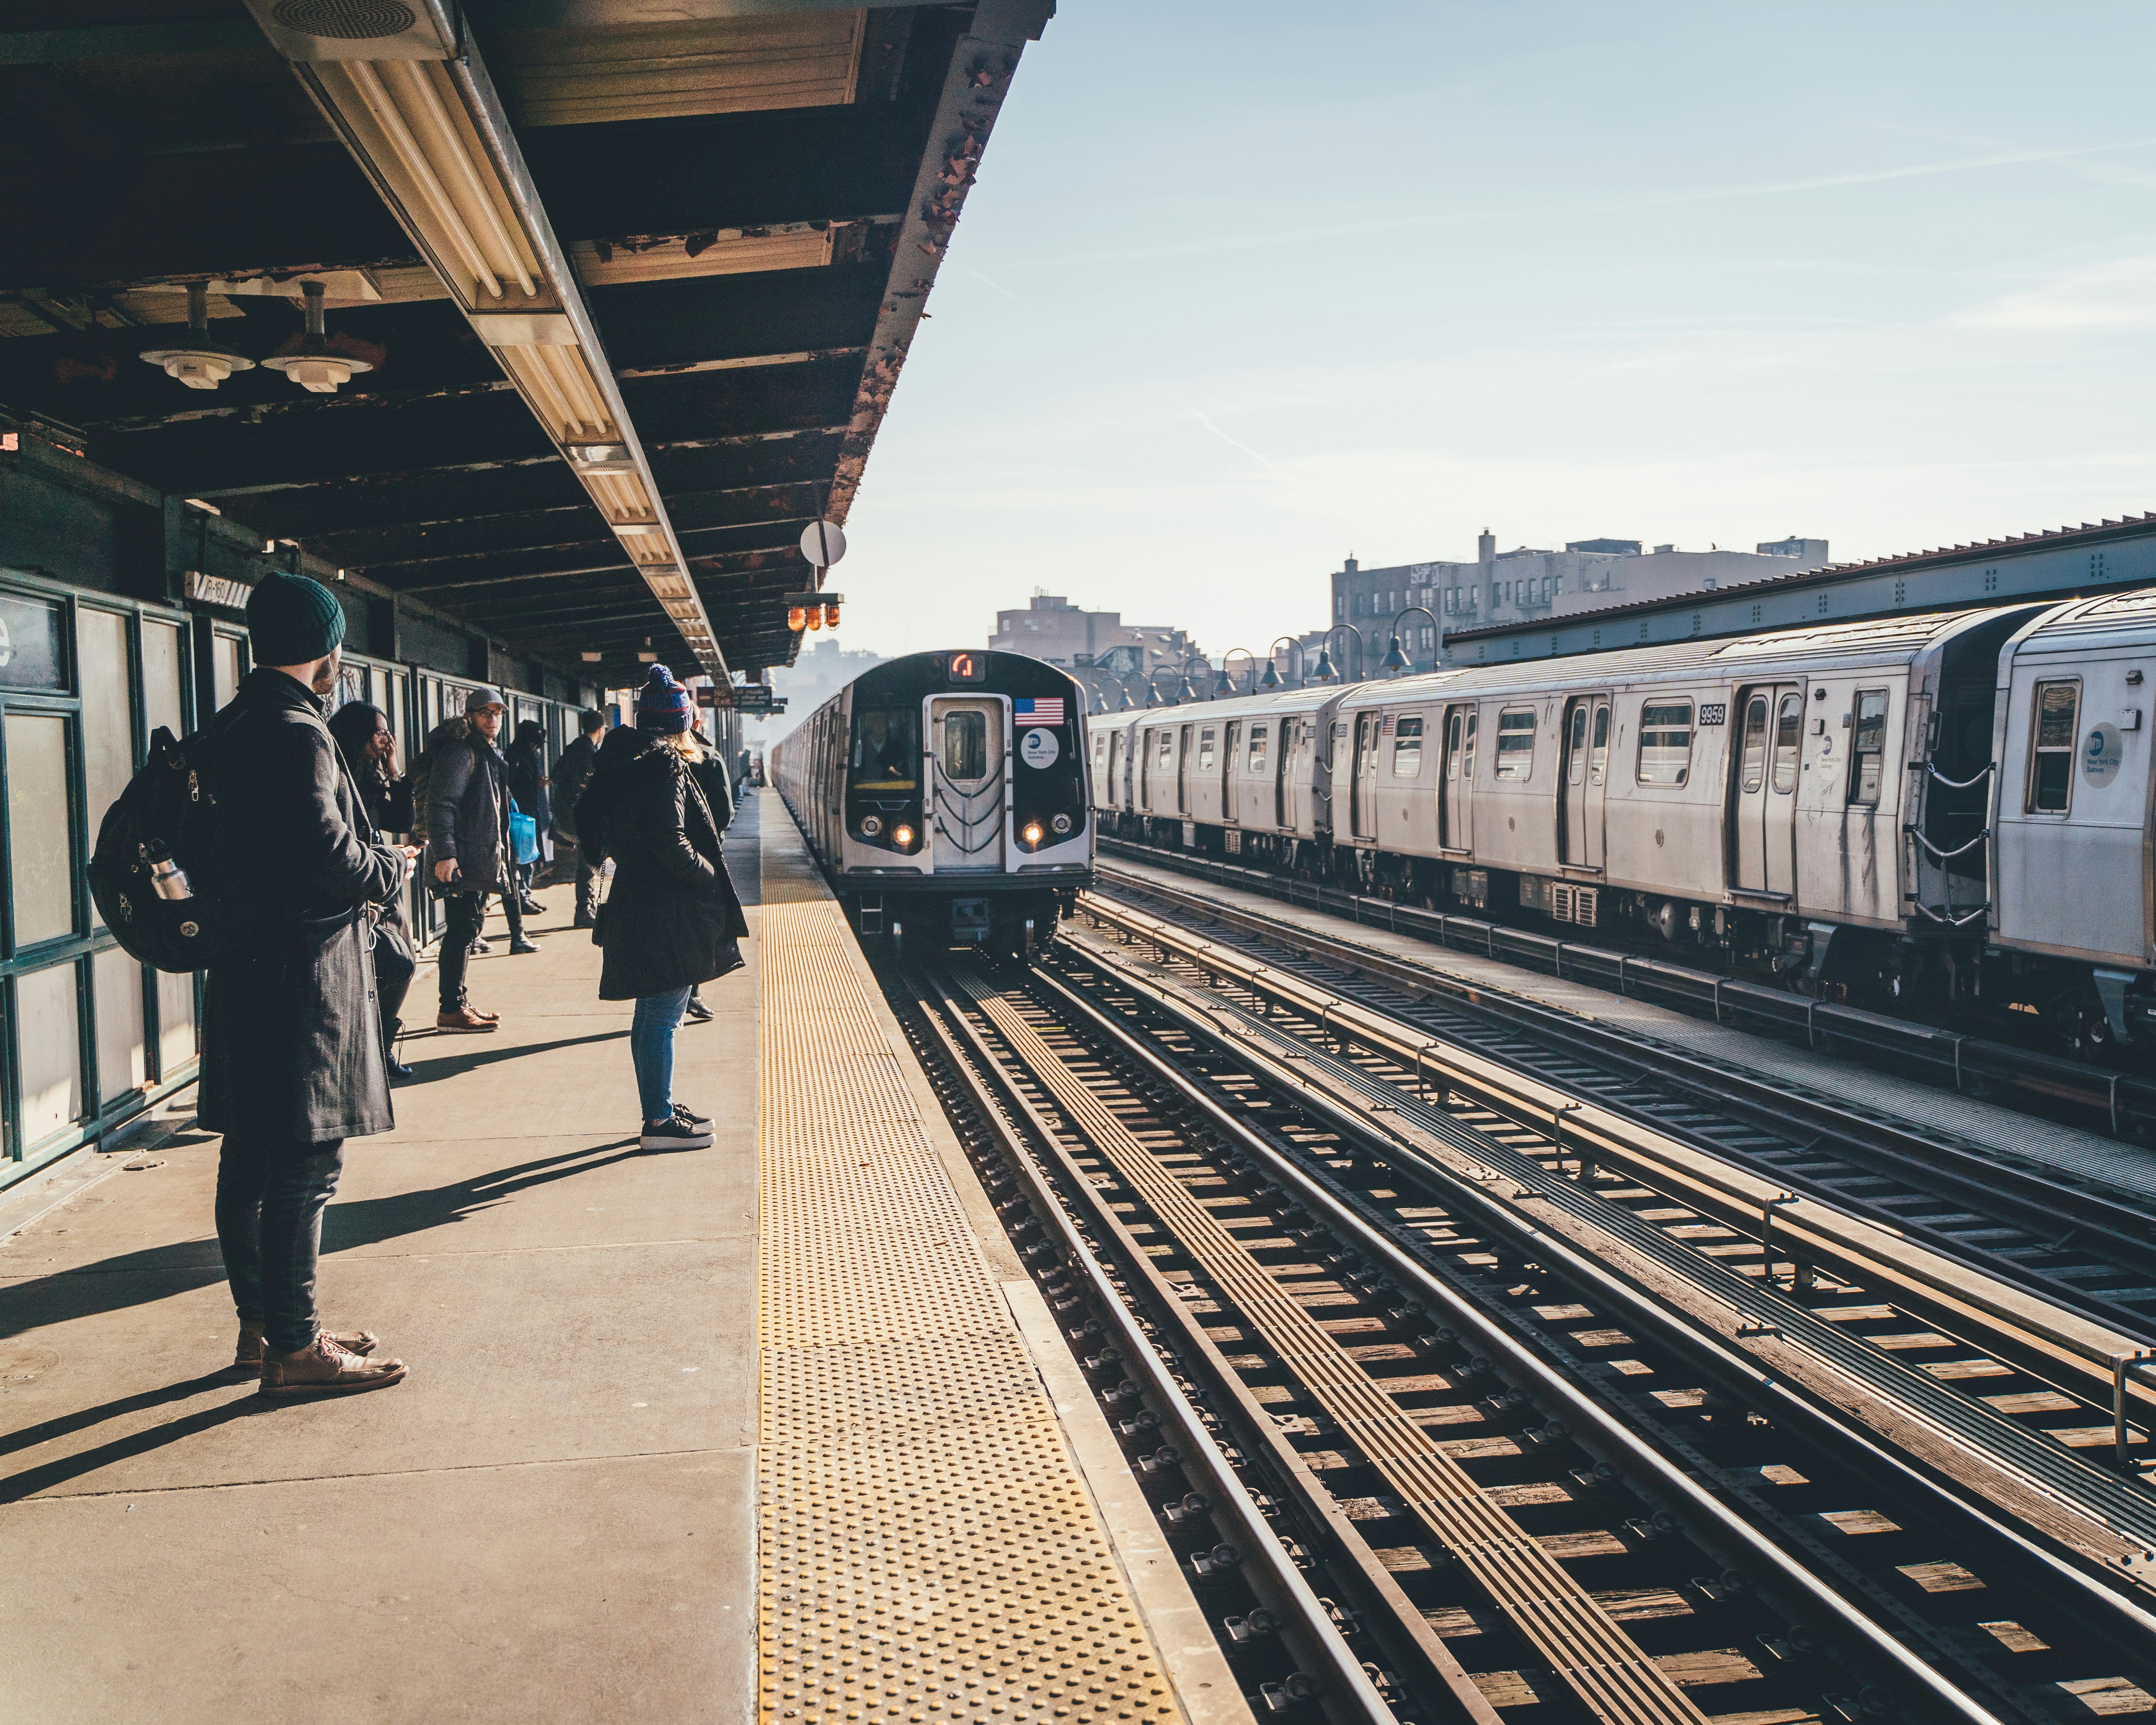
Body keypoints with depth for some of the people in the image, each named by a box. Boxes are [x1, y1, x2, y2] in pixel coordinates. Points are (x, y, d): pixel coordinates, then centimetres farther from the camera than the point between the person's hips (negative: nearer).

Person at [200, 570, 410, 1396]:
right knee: (306, 1165, -4)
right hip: (302, 977, -10)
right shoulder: (296, 734, -17)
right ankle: (294, 1348, 3)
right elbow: (332, 858, -23)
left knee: (251, 1157, 14)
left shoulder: (232, 726, 14)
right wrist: (393, 865, -4)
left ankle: (260, 1328, 24)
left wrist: (375, 858, 17)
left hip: (246, 969, 10)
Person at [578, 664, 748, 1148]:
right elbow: (670, 841, -22)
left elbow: (593, 827, 19)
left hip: (636, 903, 10)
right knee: (662, 1016, -4)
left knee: (652, 1014, 17)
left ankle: (661, 1107, 28)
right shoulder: (664, 763, -16)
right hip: (666, 912, -10)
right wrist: (708, 874, -9)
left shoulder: (623, 759, 12)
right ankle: (660, 1121, 2)